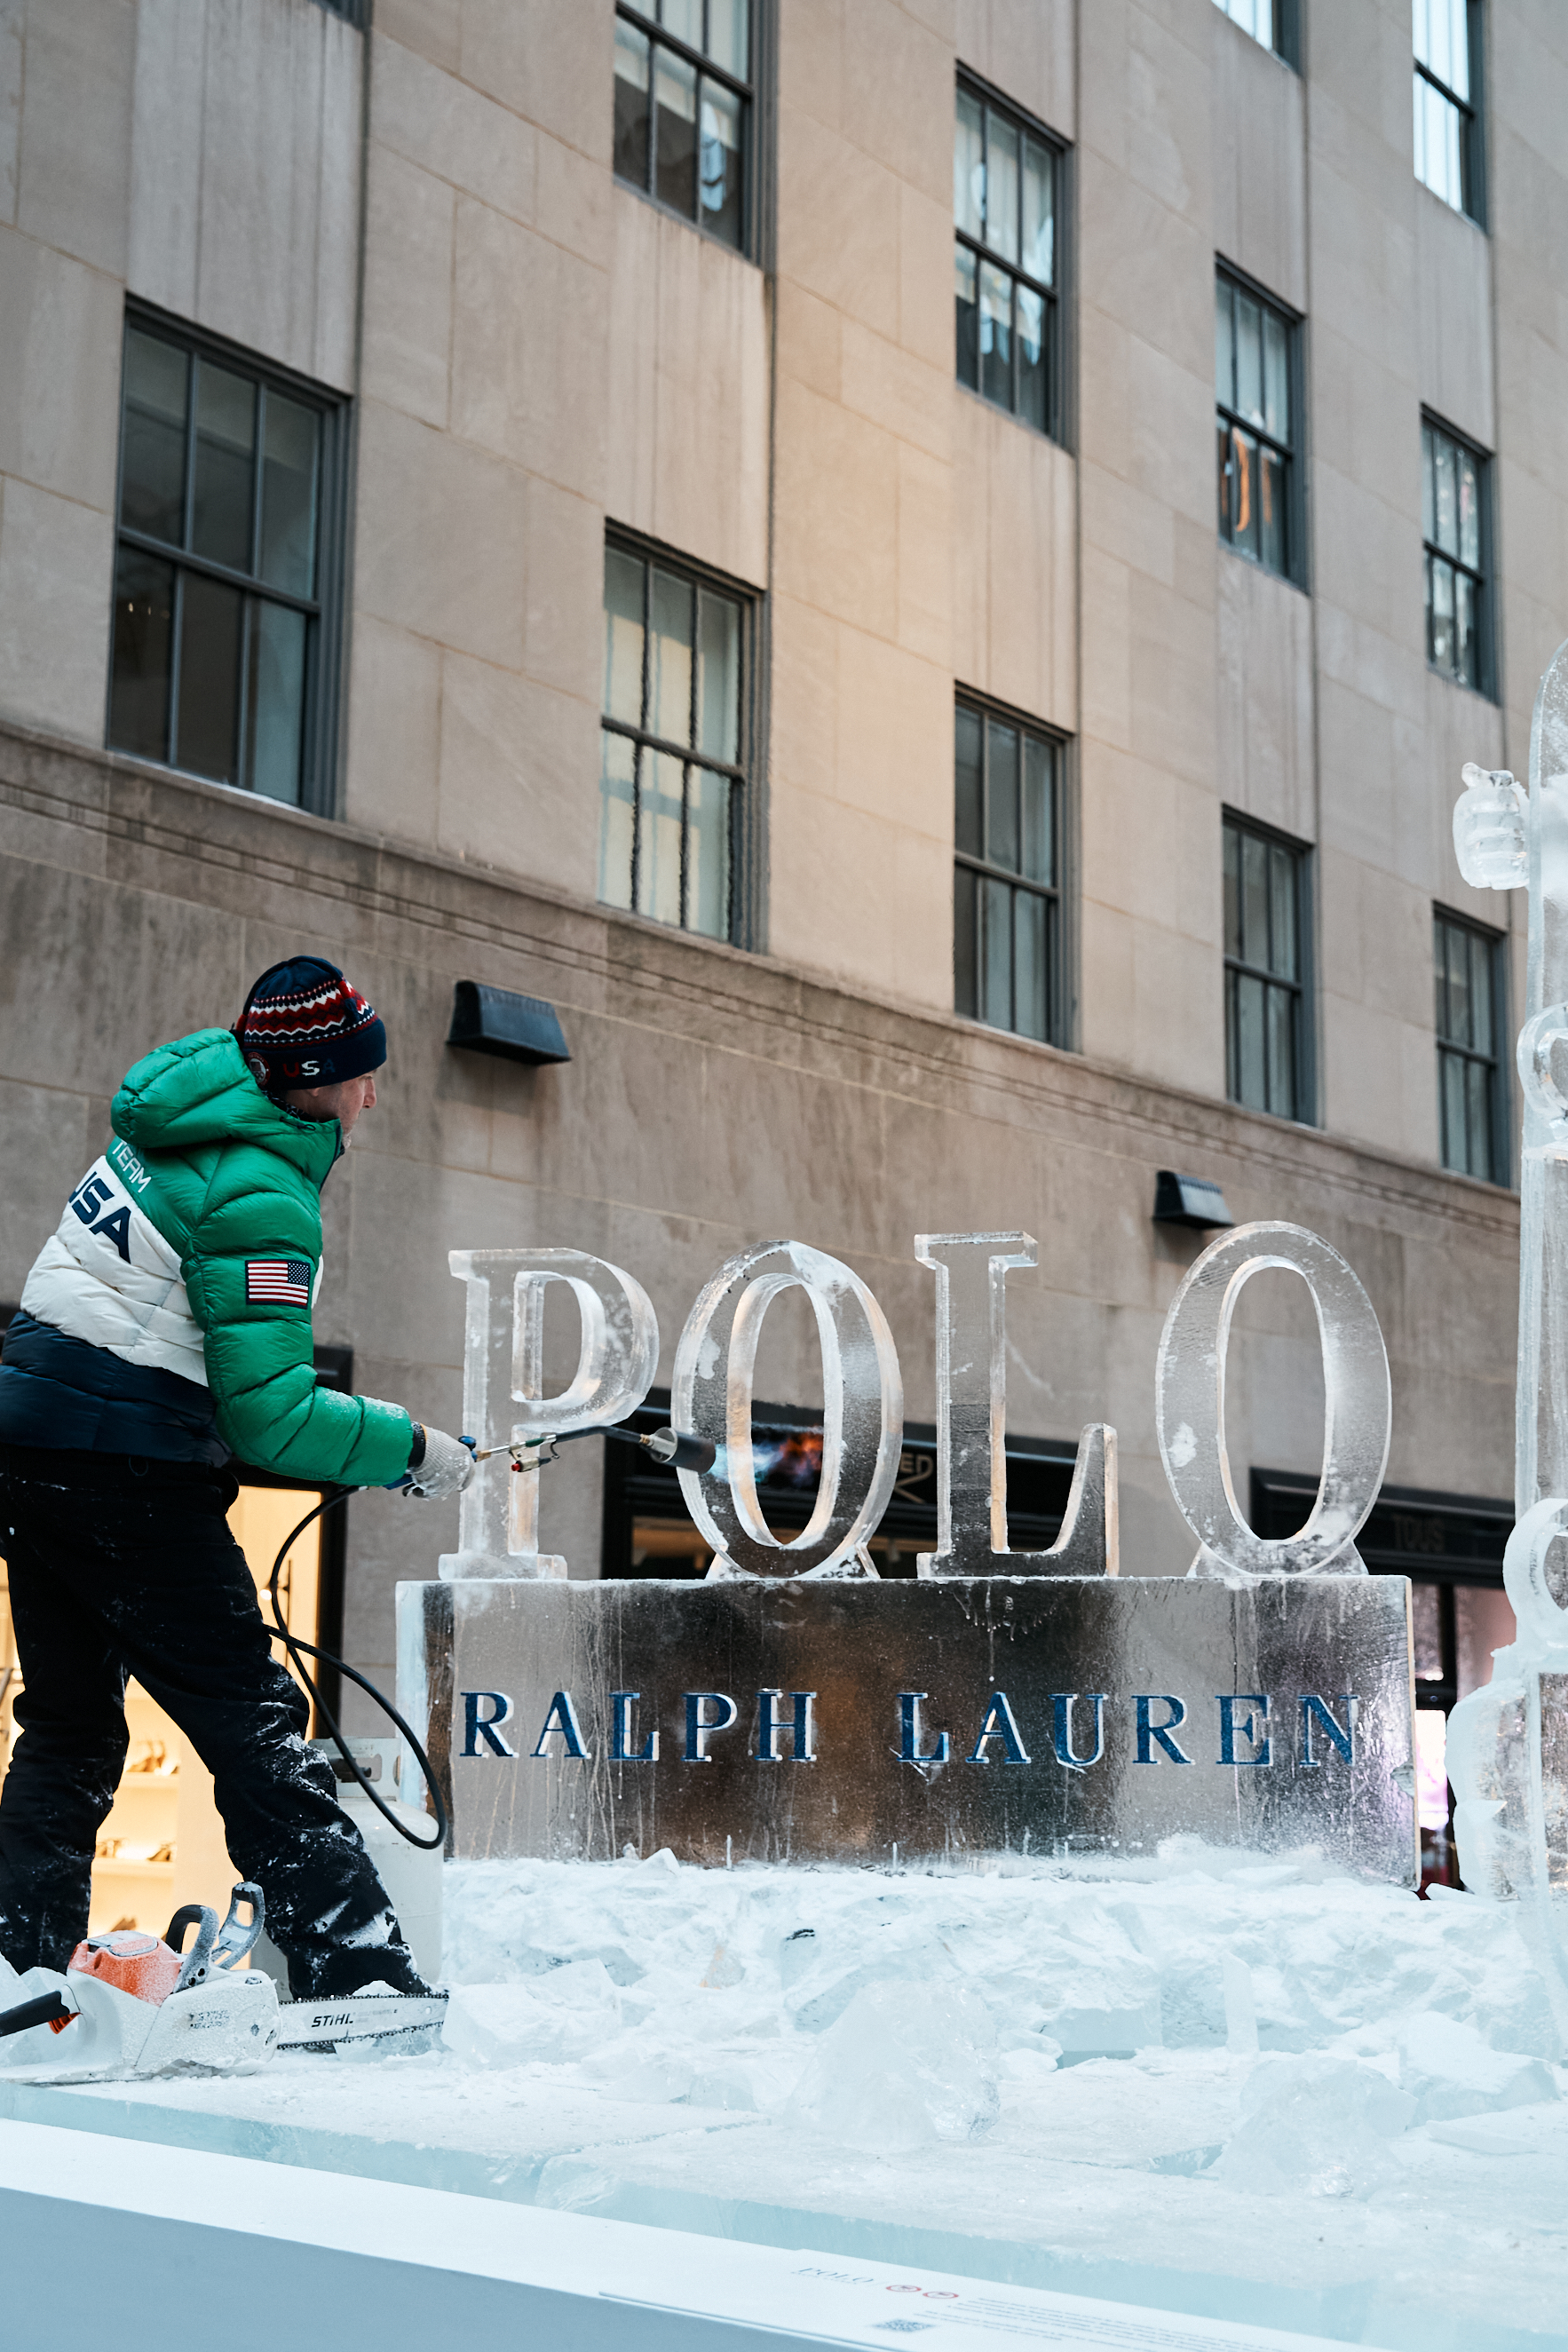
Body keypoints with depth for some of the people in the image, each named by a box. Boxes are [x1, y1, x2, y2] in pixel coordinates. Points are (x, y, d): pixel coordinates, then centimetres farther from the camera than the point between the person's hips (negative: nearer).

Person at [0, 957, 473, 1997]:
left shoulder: (172, 1121, 11)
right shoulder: (263, 1199, -17)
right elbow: (271, 1418, -18)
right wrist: (411, 1450, -7)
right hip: (124, 1471, -9)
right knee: (252, 1725, -6)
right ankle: (355, 1973, -5)